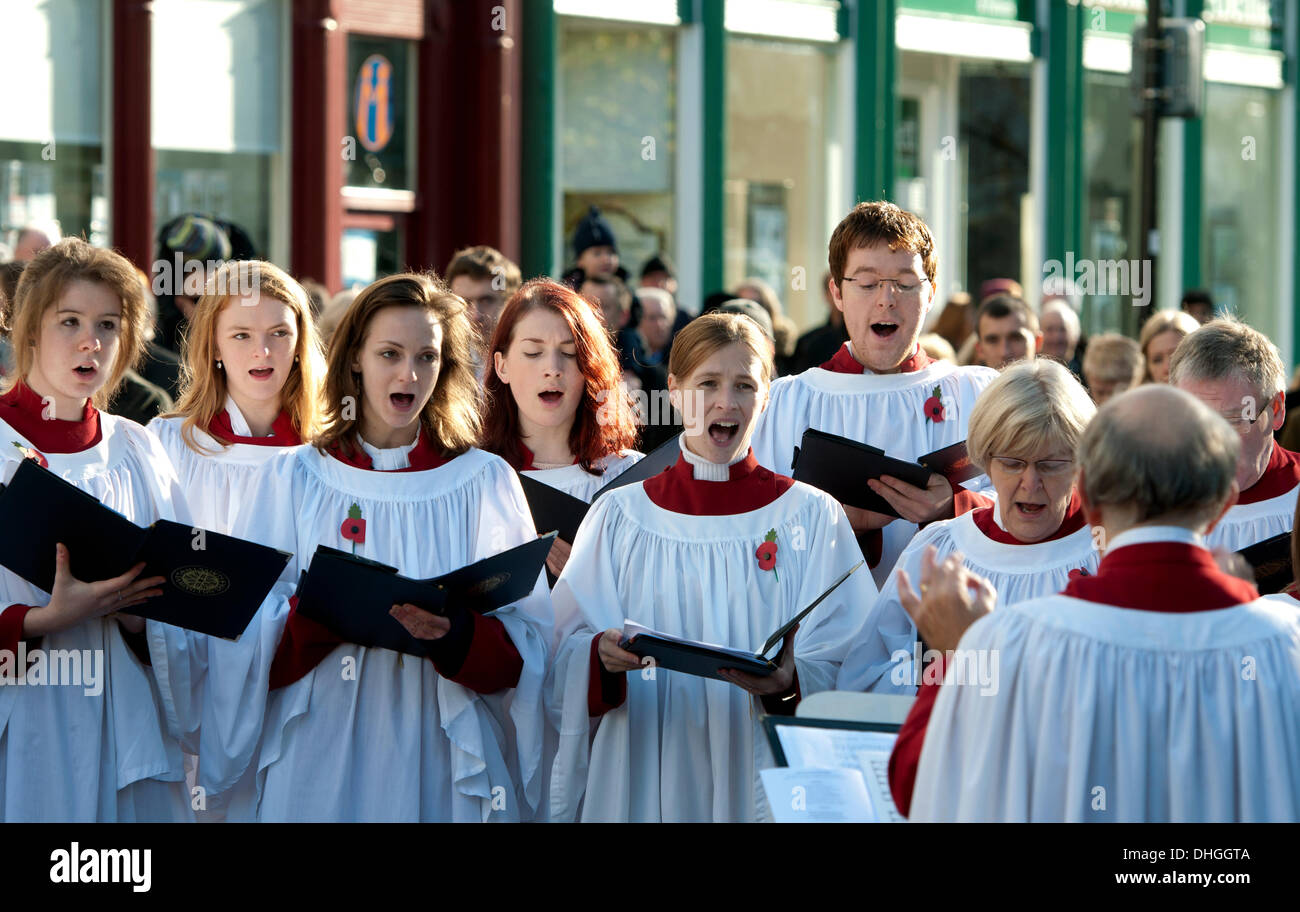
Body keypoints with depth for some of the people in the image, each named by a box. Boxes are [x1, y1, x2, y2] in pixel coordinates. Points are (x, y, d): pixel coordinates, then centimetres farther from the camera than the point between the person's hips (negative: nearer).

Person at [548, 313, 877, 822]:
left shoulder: (812, 517, 1)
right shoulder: (620, 516, 4)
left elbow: (847, 671, -5)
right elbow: (567, 658, 1)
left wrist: (789, 682, -25)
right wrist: (603, 655, -20)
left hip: (762, 778, -1)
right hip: (646, 776, 1)